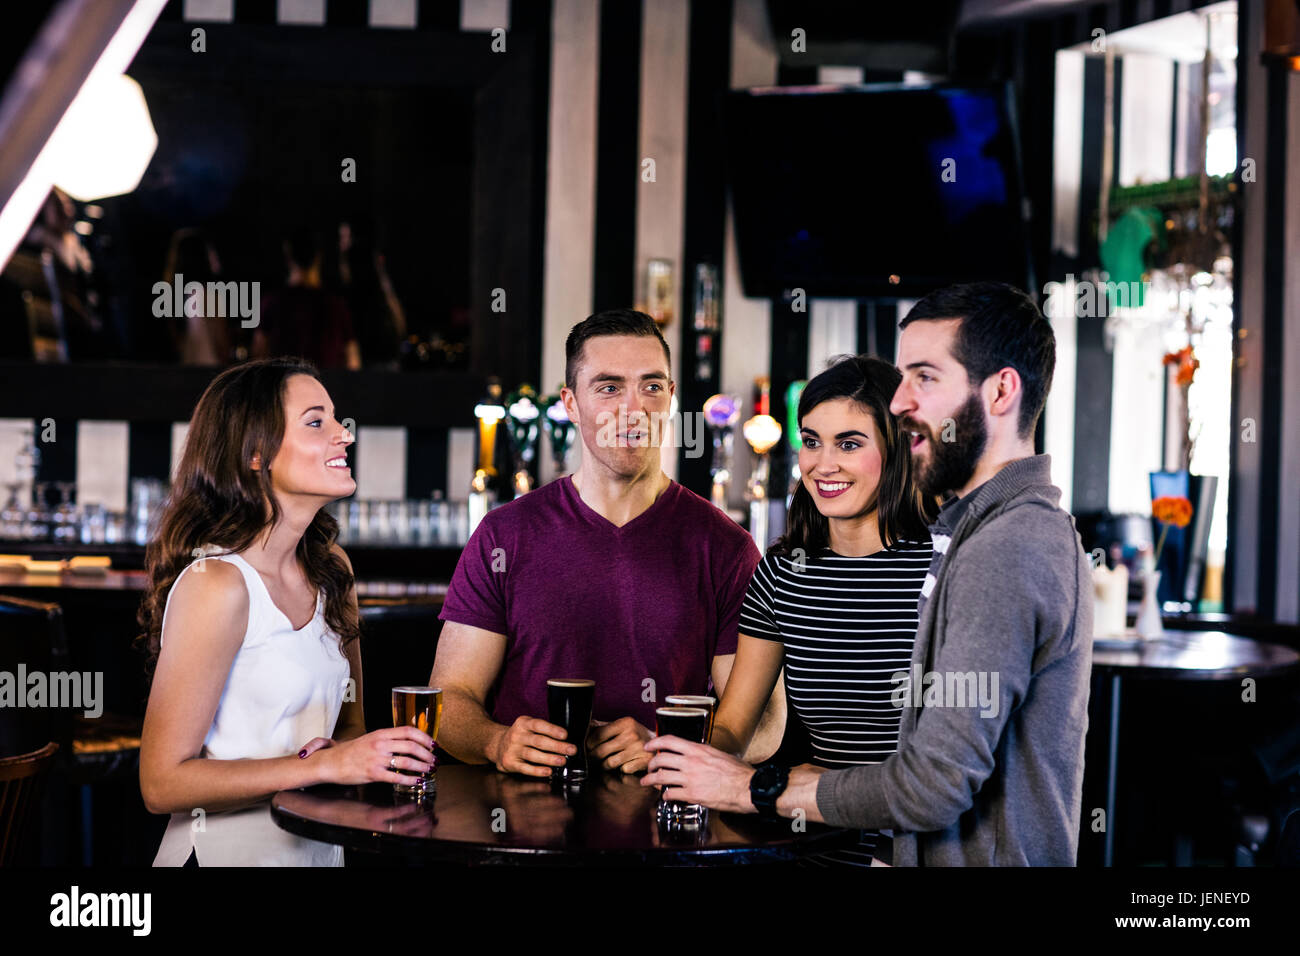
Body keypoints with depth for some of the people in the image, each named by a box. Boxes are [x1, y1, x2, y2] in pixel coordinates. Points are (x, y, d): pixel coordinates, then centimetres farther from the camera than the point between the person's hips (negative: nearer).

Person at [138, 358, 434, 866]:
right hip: (227, 855, -6)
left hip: (319, 851, 6)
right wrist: (324, 764, -18)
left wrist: (386, 753, -4)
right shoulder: (215, 584, -14)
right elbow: (162, 783, -15)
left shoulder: (330, 569, 9)